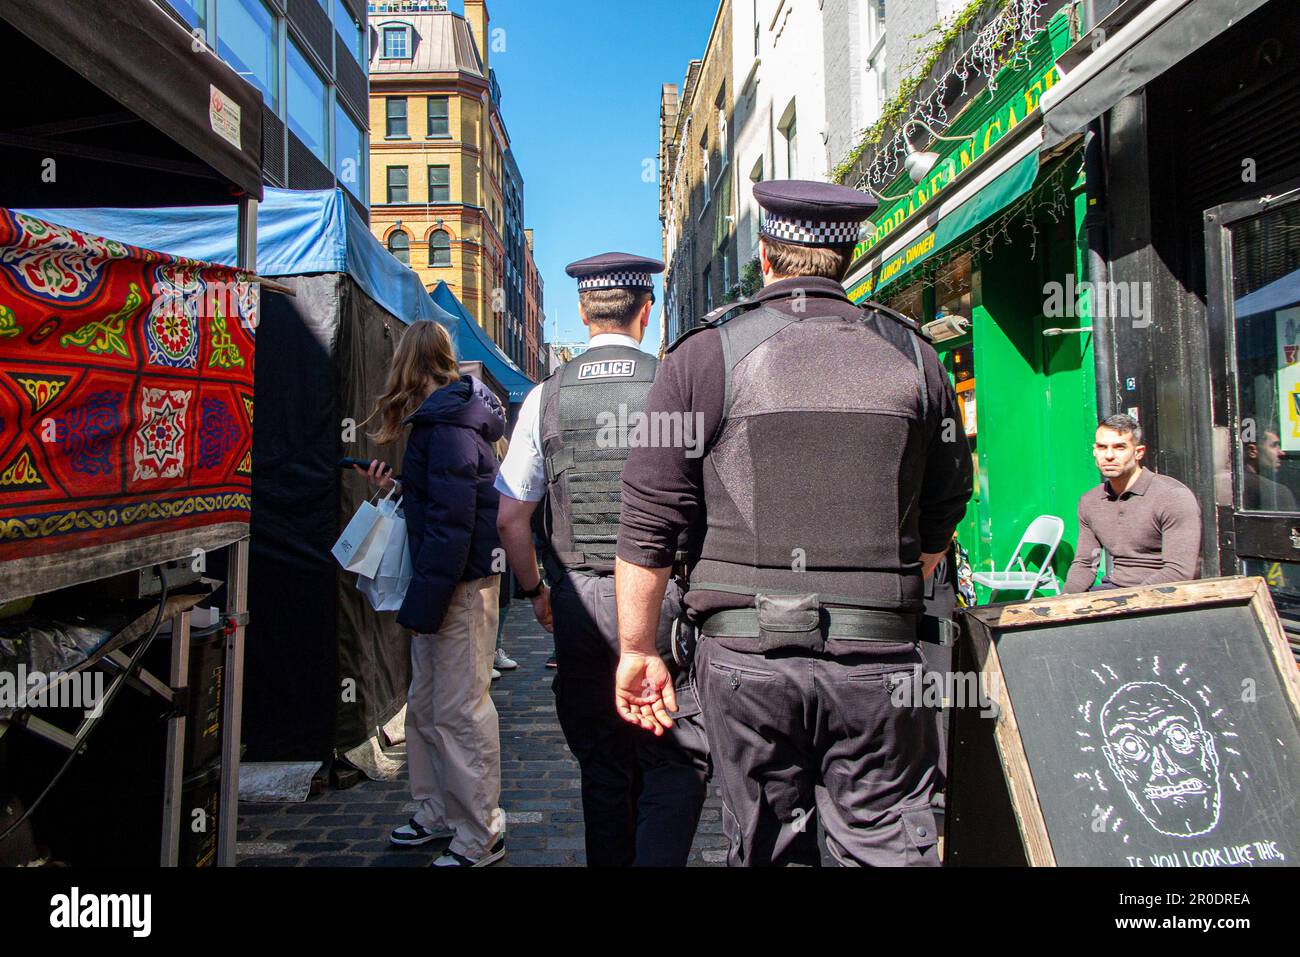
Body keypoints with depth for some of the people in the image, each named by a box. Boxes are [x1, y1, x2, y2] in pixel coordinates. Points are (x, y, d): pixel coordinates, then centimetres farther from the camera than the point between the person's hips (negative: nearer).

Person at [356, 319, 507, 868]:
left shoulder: (446, 428, -17)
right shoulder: (446, 418, 14)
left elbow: (451, 524, -22)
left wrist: (423, 604, -20)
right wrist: (397, 487, 13)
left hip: (460, 584, -10)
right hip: (448, 580, 10)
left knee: (460, 709, -2)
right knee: (425, 704, 18)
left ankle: (481, 837, 11)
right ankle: (438, 813, 33)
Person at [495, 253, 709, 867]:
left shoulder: (546, 396, 2)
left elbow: (510, 518, 1)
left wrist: (535, 590, 16)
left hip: (579, 600, 3)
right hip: (663, 593, -2)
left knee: (601, 762, 16)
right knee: (678, 758, 9)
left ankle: (610, 859, 29)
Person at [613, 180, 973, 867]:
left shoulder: (707, 354, -2)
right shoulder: (912, 355, 7)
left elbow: (648, 521, -3)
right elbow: (941, 517, 15)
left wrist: (638, 649, 7)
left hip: (746, 654, -1)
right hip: (880, 658, 2)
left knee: (770, 850, 13)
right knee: (890, 848, 12)